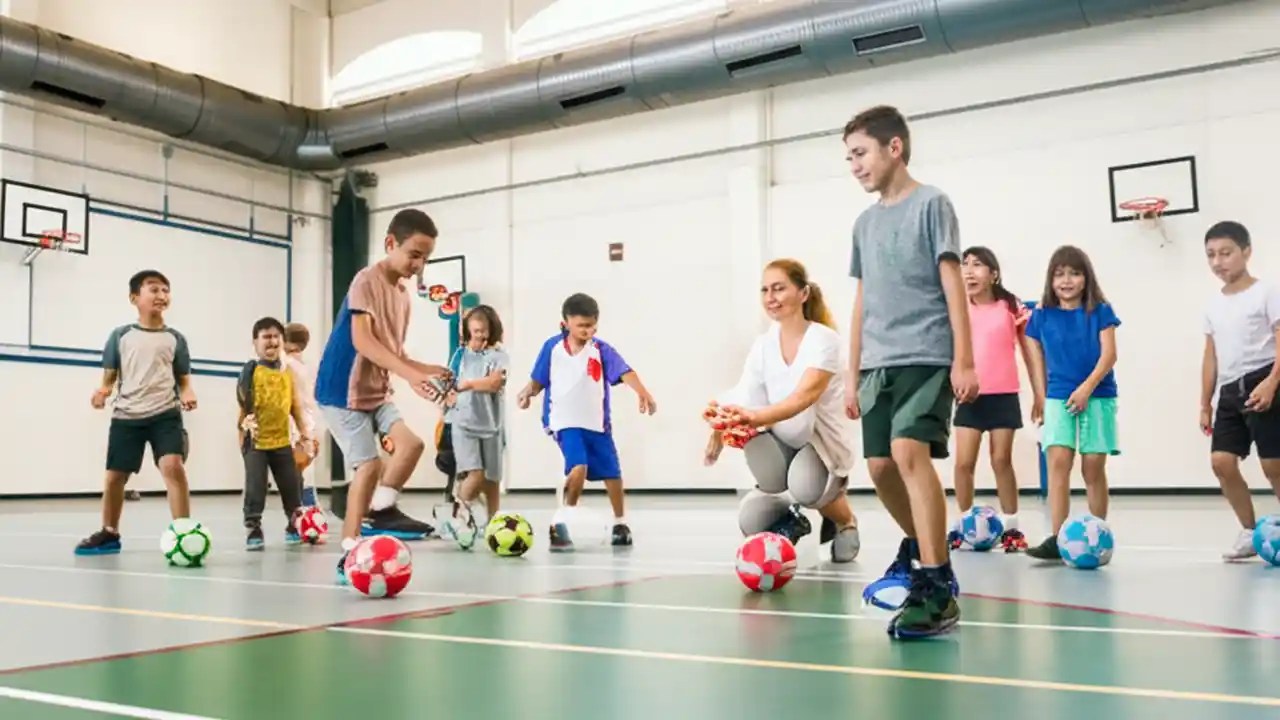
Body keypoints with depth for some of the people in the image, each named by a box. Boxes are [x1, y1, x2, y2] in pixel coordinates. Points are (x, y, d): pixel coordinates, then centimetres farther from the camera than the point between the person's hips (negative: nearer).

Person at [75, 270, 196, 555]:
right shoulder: (120, 336, 4)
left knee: (173, 465, -22)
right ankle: (109, 533, 32)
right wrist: (102, 391, -14)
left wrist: (187, 395, -14)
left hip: (165, 413, -1)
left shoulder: (175, 339, 4)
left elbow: (183, 379, 7)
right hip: (126, 416, 2)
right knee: (114, 475, 10)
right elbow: (110, 376, 7)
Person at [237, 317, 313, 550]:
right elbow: (243, 401, -11)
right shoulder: (251, 370, -9)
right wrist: (246, 423, -24)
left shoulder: (287, 372, 5)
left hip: (282, 440, 4)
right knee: (255, 487, -2)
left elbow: (295, 404, 11)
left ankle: (294, 526, 28)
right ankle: (253, 530, 9)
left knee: (292, 485, 11)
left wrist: (304, 431, 9)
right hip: (255, 441, -4)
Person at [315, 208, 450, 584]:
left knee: (411, 443, -11)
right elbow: (362, 340, -27)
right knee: (369, 465, -11)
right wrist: (409, 374, -36)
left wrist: (426, 370, -1)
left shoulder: (403, 294, 10)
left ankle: (381, 511, 5)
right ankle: (350, 555, -2)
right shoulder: (367, 280, -15)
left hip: (376, 391, 8)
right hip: (343, 390, -8)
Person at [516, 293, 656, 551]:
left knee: (612, 473, 13)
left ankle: (620, 523, 35)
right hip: (567, 422, -2)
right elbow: (538, 380, 6)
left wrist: (643, 393, -39)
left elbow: (625, 372, -23)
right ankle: (559, 524, -14)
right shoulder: (552, 347, -5)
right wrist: (527, 392, -15)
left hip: (598, 423, 3)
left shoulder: (601, 350, -9)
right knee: (579, 467, -25)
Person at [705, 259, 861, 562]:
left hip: (823, 445, -4)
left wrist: (756, 417, -52)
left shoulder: (824, 339, -17)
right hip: (781, 444, 4)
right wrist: (724, 419, -36)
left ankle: (846, 520, 1)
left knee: (804, 488, -36)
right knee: (751, 523, -23)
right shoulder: (762, 345, -1)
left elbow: (805, 395, -34)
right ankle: (789, 515, 15)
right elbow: (748, 404, -11)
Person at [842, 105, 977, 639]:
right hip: (879, 365, 7)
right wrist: (853, 376, 15)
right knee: (880, 467, 5)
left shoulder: (931, 204, -1)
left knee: (909, 453, -22)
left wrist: (964, 360, -14)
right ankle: (918, 549, 30)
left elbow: (952, 284, -7)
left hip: (927, 357, -6)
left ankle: (937, 589, -20)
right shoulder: (865, 223, 16)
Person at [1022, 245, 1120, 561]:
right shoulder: (1042, 316, 5)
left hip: (1097, 397, -1)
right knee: (1057, 462, -10)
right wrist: (1043, 399, 10)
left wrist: (1087, 387, -18)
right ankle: (1058, 538, -12)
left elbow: (1109, 354, -7)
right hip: (1058, 398, 1)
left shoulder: (1100, 312, 0)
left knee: (1093, 467, 2)